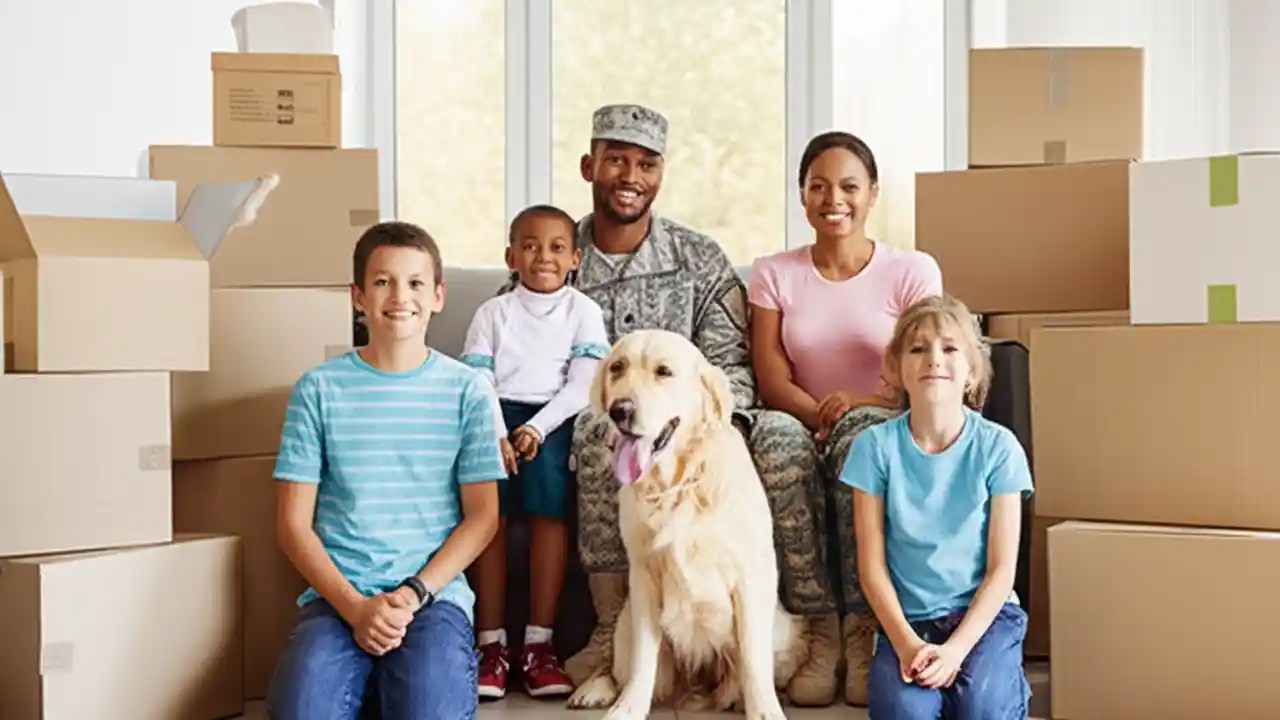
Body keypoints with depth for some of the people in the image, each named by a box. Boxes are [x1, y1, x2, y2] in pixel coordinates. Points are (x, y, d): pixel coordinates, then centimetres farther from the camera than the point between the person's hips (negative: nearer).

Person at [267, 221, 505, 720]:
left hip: (435, 593, 0)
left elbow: (482, 518, 4)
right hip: (337, 595, 0)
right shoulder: (319, 389, 5)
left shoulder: (466, 390, 6)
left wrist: (413, 594, -10)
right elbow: (294, 523, 3)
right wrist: (354, 606, -11)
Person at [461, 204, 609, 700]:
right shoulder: (492, 312, 16)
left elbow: (582, 385, 0)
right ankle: (491, 645, -26)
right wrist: (496, 435, -16)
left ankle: (539, 643, -28)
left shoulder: (583, 310, 13)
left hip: (554, 418, -1)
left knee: (549, 506, -31)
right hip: (498, 415, 1)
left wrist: (536, 428, -15)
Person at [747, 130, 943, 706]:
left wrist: (860, 405, -24)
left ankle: (865, 628, -34)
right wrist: (823, 416, -21)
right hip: (808, 428, 1)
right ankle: (818, 626, -33)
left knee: (864, 431, -38)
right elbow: (771, 381, -1)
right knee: (776, 432, -35)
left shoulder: (912, 271, 4)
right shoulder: (773, 275, 10)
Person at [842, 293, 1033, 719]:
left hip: (984, 612, 0)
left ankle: (1008, 683, 5)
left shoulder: (997, 446, -6)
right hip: (907, 617, 0)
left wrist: (956, 648, -16)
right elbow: (872, 565, -2)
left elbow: (1002, 568, -5)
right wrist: (905, 642, -15)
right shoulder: (876, 445, -4)